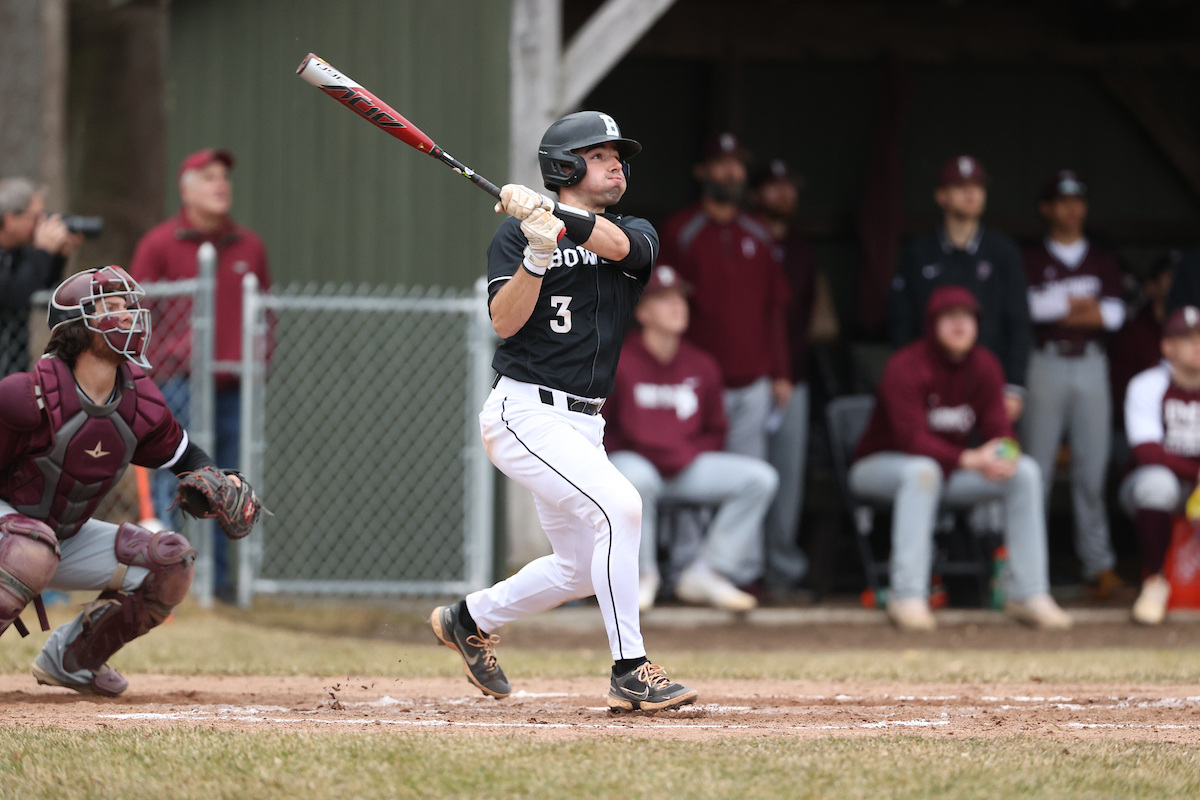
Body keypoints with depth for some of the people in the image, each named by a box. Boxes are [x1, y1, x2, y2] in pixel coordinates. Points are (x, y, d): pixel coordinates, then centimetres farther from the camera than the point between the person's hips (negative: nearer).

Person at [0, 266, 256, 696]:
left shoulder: (140, 403, -6)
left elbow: (185, 456, 11)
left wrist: (218, 485, -9)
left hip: (68, 536, 7)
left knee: (171, 561, -2)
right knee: (36, 549, -40)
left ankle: (70, 658, 12)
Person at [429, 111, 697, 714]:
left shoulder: (635, 235, 9)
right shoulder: (515, 235, -2)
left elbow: (616, 244, -17)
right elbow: (505, 321, -15)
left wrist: (553, 214, -31)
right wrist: (538, 251, -28)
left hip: (582, 425, 7)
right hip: (525, 412, -7)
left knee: (581, 569, 13)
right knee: (618, 505, -25)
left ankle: (471, 619, 36)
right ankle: (630, 673, -22)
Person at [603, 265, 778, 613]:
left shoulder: (702, 366, 9)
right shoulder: (618, 362, -7)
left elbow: (715, 431, 17)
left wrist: (690, 453, -3)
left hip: (688, 466, 5)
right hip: (633, 460, -5)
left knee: (760, 478, -11)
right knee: (635, 478, -42)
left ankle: (706, 574, -9)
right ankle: (642, 575, -17)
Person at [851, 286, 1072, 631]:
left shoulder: (985, 366, 0)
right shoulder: (905, 367, -20)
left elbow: (999, 430, -6)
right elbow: (912, 438, -30)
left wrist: (1004, 455, -32)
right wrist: (969, 460, -44)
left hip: (950, 469, 6)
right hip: (880, 466, -6)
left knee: (1026, 471, -14)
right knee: (923, 470, -41)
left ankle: (1029, 593, -13)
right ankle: (908, 596, -43)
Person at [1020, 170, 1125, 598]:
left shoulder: (1103, 260, 16)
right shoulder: (1030, 259, 8)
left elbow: (1114, 313, 4)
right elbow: (1027, 306, -9)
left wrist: (1058, 308, -7)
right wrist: (1079, 302, -7)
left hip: (1091, 366, 2)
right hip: (1045, 365, -2)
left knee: (1092, 467, -1)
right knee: (1036, 466, -4)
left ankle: (1099, 563, -1)